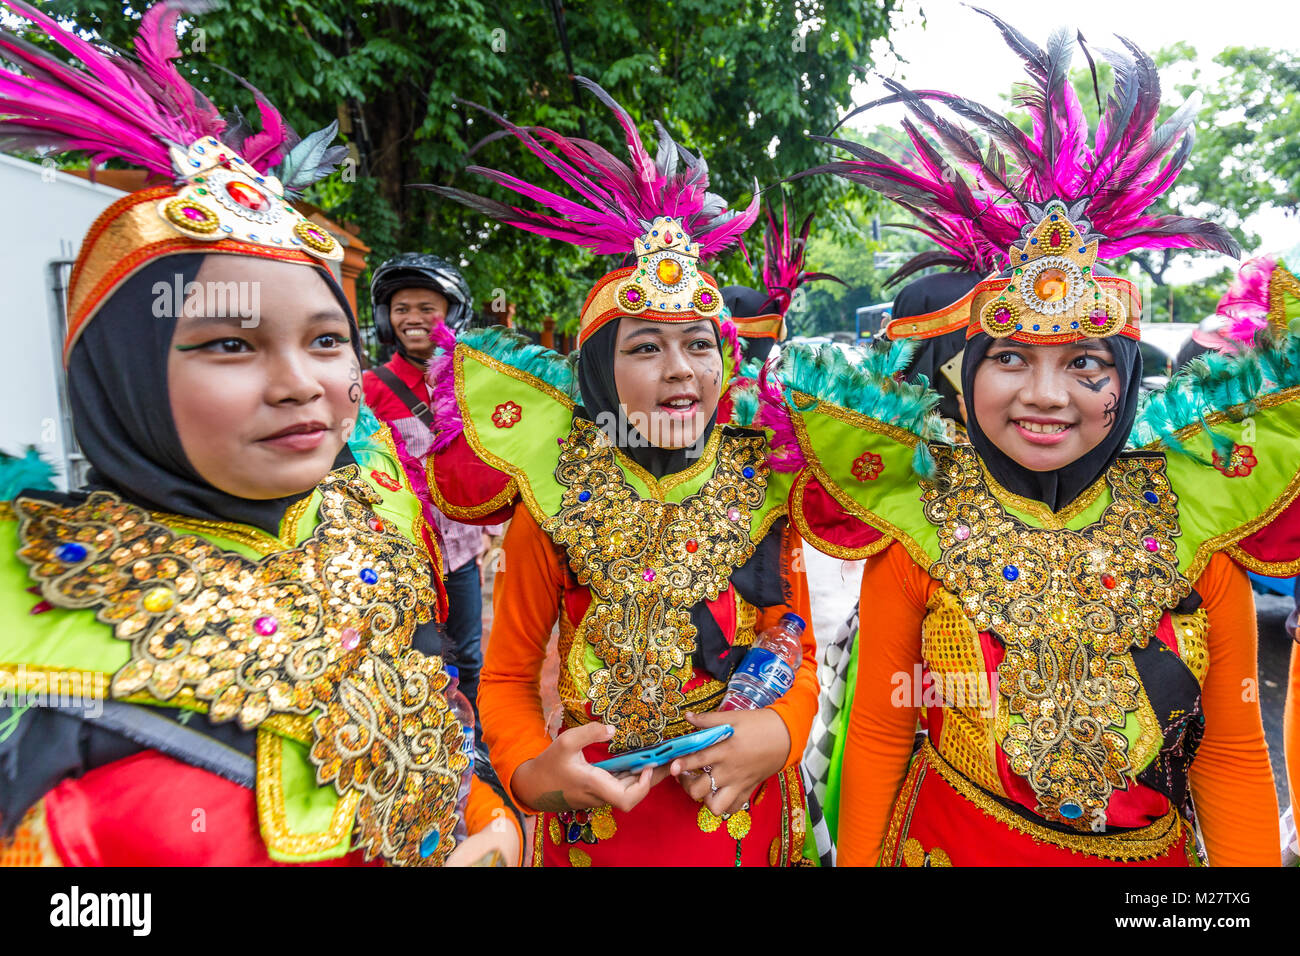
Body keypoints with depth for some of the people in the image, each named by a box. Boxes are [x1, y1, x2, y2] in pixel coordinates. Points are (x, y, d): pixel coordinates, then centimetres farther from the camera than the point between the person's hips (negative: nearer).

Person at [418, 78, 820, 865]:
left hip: (746, 813, 2)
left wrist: (778, 732, -19)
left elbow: (800, 656, 0)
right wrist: (531, 768, -21)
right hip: (595, 813, -1)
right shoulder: (555, 501, -14)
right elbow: (507, 674, -4)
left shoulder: (764, 488, -9)